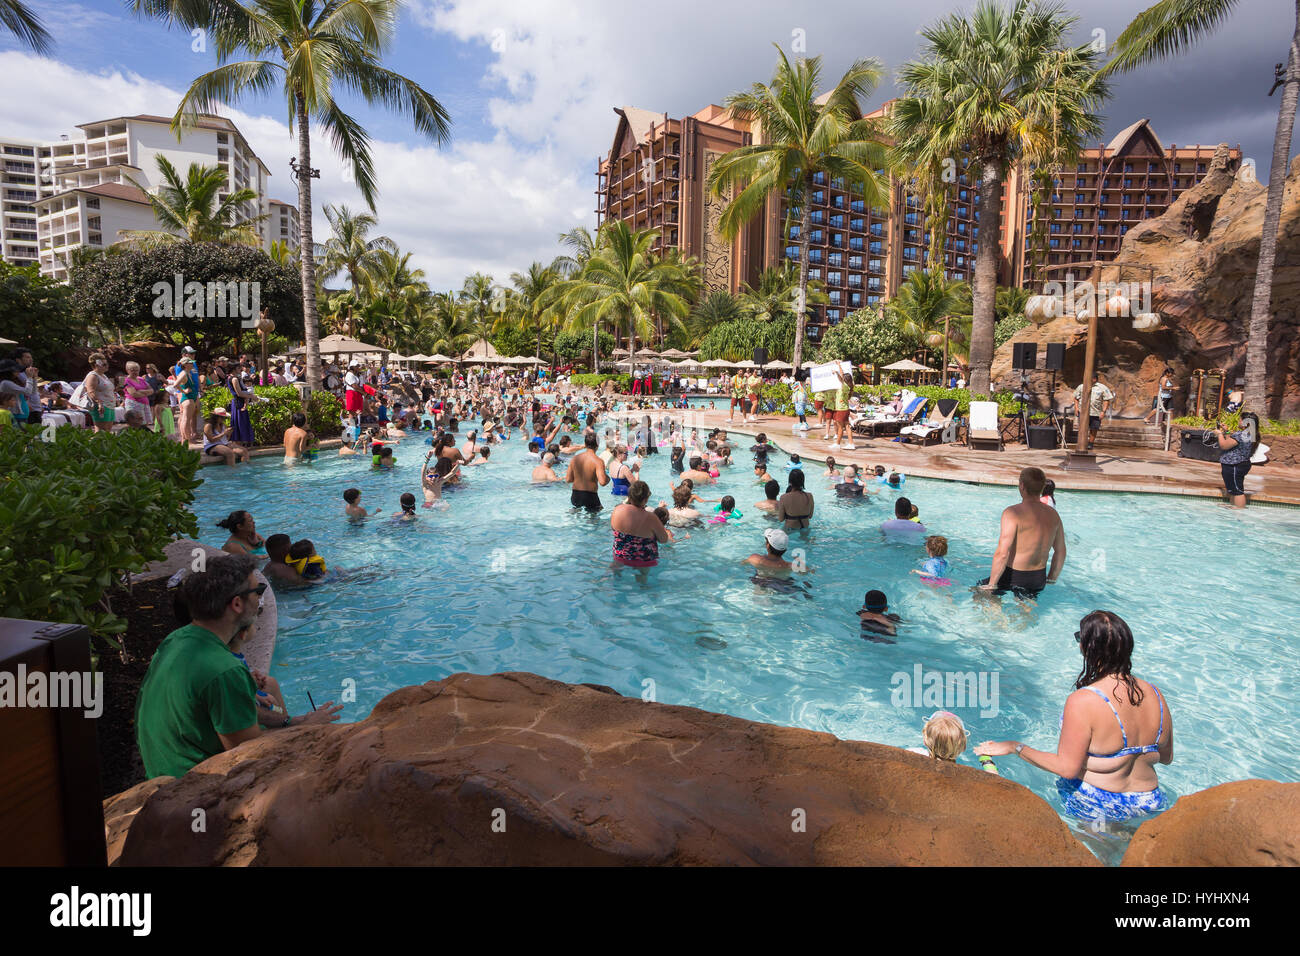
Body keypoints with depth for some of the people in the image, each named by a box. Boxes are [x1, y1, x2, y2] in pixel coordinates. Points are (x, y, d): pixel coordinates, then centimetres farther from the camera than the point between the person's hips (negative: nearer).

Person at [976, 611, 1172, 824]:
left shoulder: (1082, 702, -25)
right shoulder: (1155, 695, -5)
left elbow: (1067, 768, -22)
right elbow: (1167, 757, 7)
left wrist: (1015, 747, -12)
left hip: (1094, 808, -5)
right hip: (1150, 805, 6)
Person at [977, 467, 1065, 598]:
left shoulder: (1013, 513, -19)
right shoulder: (1053, 515, 3)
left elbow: (1002, 554, -24)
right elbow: (1061, 552, 12)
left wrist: (991, 584, -16)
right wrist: (1051, 579, 24)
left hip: (1014, 577, -6)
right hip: (1039, 579, 6)